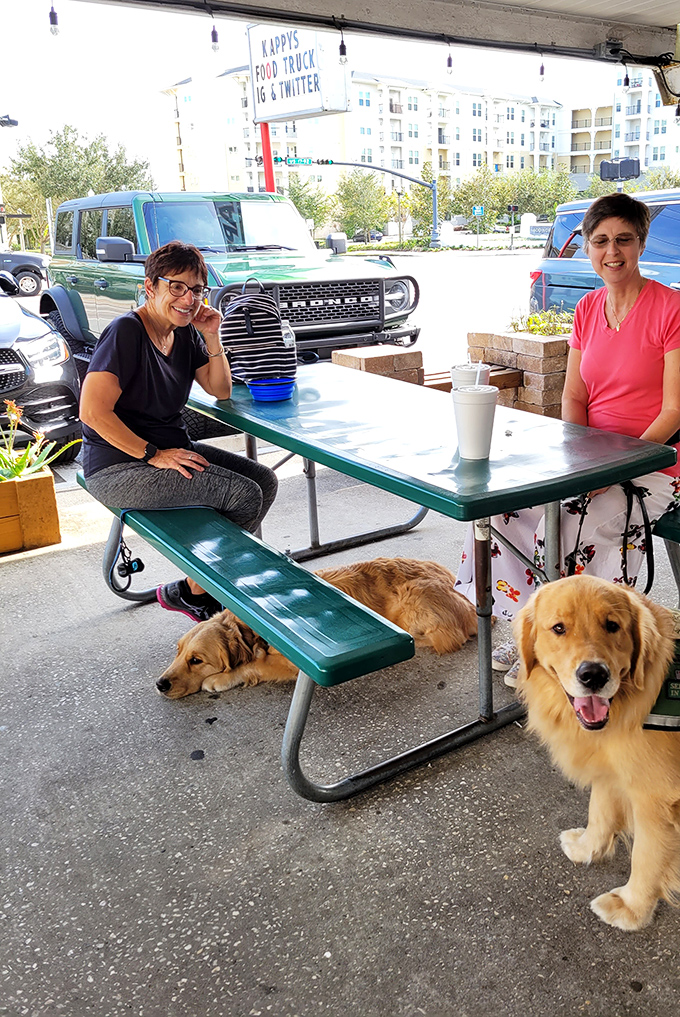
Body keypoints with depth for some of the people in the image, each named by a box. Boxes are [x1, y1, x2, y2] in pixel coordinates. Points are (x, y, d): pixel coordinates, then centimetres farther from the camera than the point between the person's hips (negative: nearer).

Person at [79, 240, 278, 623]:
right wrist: (153, 455, -20)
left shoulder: (185, 332, 7)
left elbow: (221, 391, 12)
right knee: (244, 494, -19)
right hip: (119, 468, -9)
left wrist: (212, 337, -2)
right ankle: (192, 591, 0)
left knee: (265, 480, -2)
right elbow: (93, 412, -23)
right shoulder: (126, 332, -17)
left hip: (174, 447, 9)